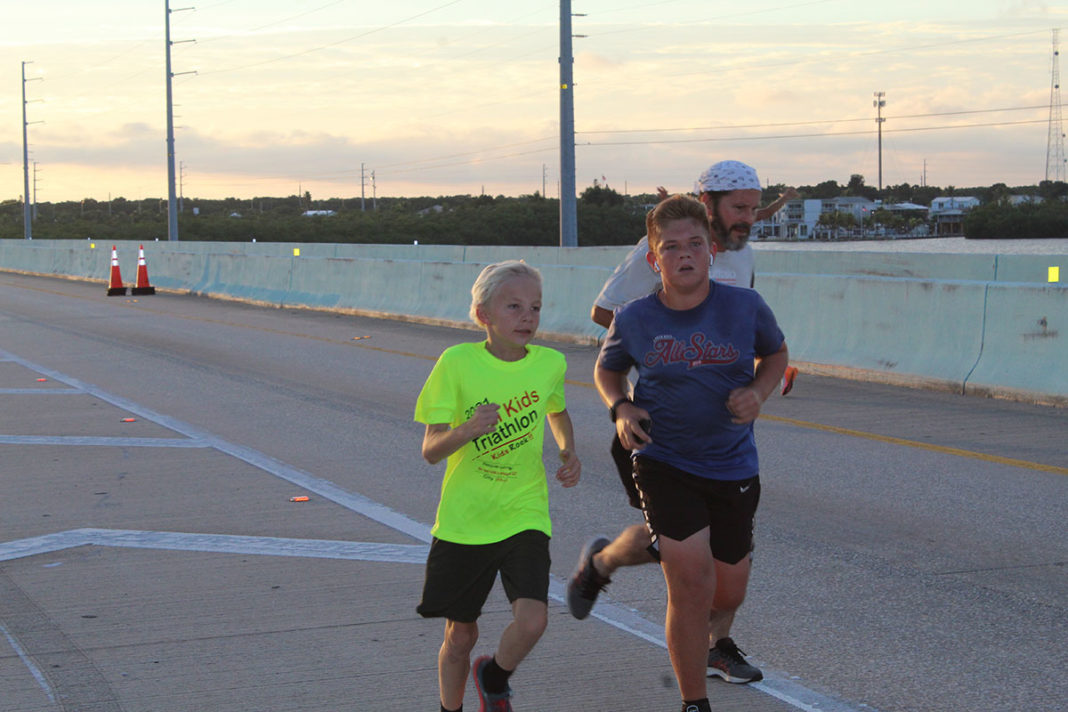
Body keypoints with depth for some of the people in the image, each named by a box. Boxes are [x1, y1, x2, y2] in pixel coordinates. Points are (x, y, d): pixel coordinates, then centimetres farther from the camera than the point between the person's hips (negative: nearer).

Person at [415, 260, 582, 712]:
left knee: (532, 620, -17)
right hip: (463, 521, -1)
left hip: (524, 516, 1)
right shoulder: (457, 363, -11)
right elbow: (430, 450, -11)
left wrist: (568, 452, 3)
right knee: (460, 636, 9)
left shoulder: (550, 363, -3)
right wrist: (468, 430, -30)